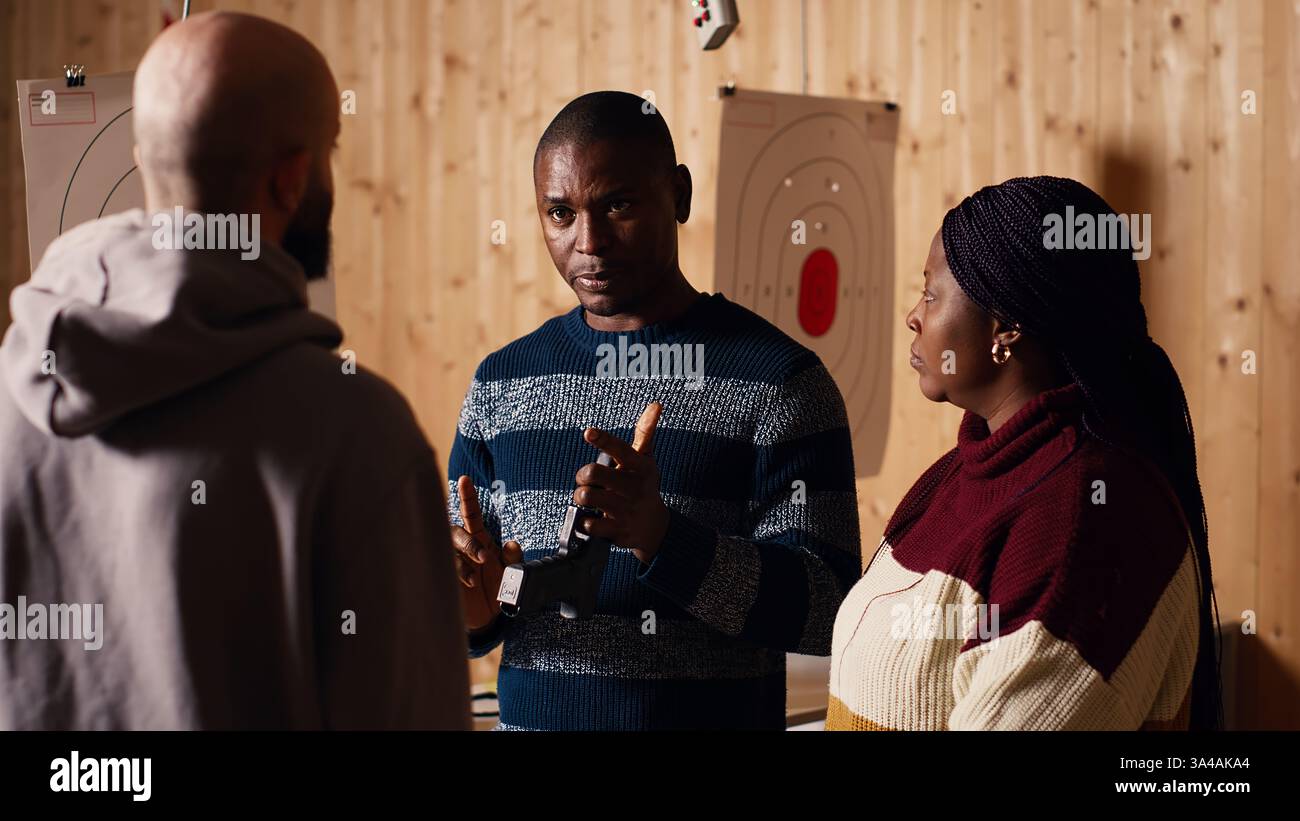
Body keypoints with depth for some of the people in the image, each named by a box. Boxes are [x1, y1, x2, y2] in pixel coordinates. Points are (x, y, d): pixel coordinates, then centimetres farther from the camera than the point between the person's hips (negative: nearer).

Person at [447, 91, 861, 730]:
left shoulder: (780, 378, -10)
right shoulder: (500, 384, 3)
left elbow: (826, 609, -16)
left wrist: (664, 538, -29)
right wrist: (474, 609, -13)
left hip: (715, 714, -3)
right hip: (531, 714, 4)